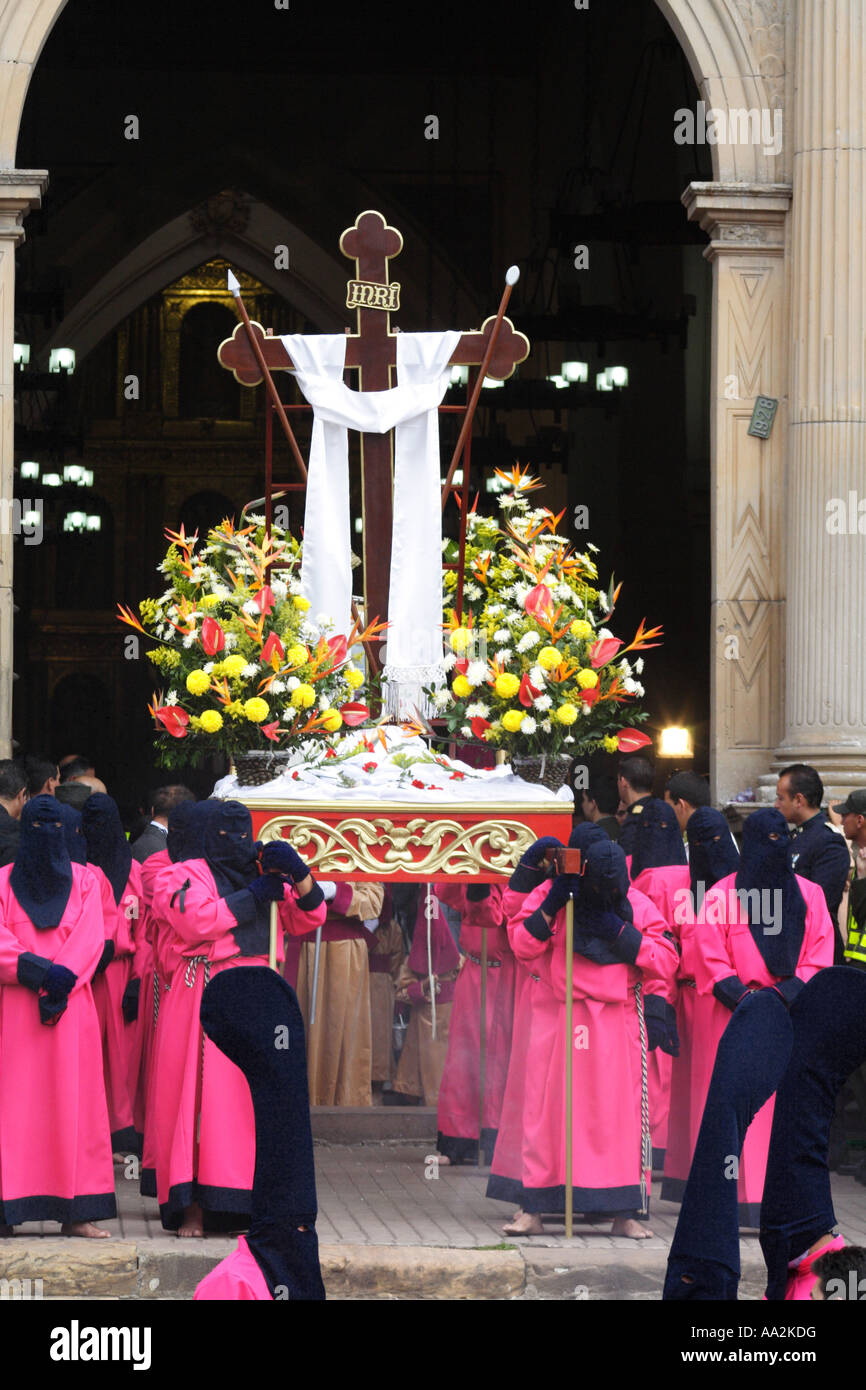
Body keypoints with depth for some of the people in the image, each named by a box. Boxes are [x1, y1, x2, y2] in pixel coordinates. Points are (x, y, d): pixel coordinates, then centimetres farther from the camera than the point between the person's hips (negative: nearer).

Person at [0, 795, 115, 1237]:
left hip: (71, 1005, 1)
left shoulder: (83, 881, 12)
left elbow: (90, 938, 1)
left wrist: (60, 982, -13)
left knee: (72, 1100, -3)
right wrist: (43, 972, -17)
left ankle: (76, 1213, -5)